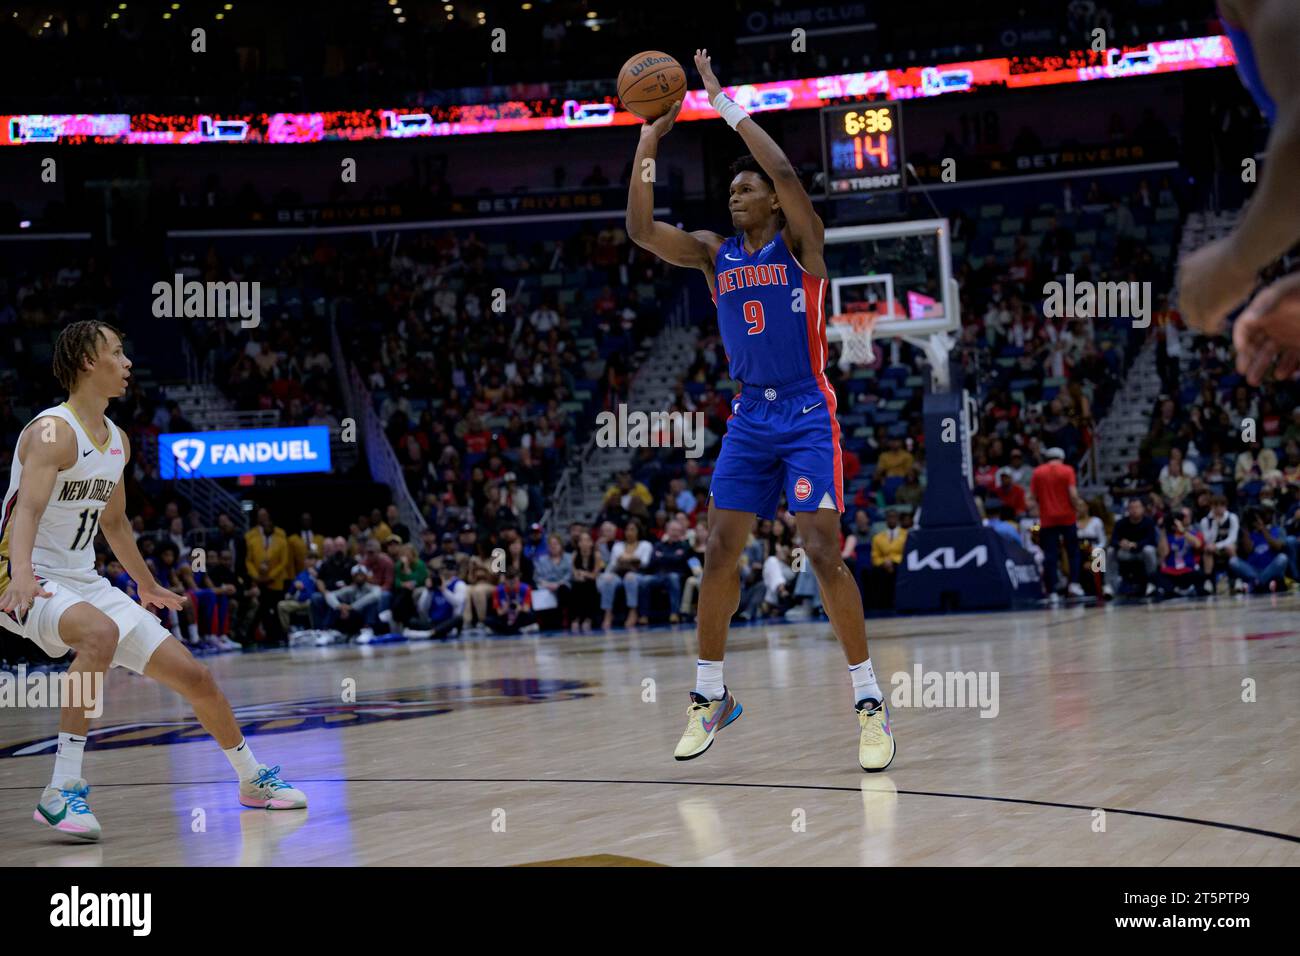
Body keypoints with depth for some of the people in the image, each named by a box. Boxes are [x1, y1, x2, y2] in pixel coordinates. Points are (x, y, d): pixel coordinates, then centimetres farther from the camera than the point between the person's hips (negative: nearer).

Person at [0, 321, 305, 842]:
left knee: (194, 676, 6)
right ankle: (62, 791, -34)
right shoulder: (53, 431, -17)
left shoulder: (117, 441, 9)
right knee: (100, 634, -40)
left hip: (85, 581, 8)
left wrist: (146, 585, 32)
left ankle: (253, 779, 29)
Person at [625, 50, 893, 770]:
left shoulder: (800, 243, -4)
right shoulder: (716, 255, 10)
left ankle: (869, 701, -5)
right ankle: (709, 696, 14)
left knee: (823, 553, -13)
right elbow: (640, 229, 0)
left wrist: (726, 105, -16)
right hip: (749, 419, 5)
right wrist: (649, 138, -6)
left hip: (807, 416, -5)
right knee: (719, 552, 2)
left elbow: (785, 173, -21)